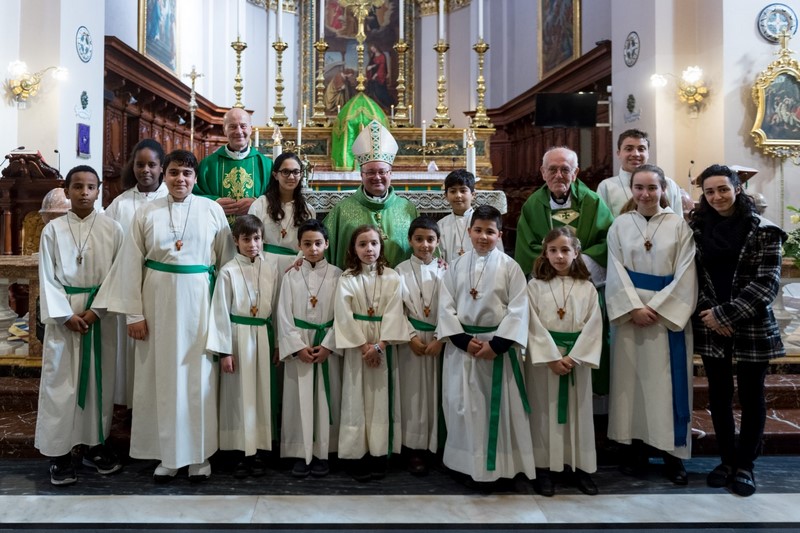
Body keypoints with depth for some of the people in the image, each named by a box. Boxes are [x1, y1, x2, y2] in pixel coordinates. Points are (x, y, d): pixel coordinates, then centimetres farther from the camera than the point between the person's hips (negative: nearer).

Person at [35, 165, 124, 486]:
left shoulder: (112, 229, 0)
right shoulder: (53, 230, 0)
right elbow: (47, 278, -1)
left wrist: (95, 311, -10)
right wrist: (66, 315, -10)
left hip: (100, 313, 1)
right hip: (63, 314, 0)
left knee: (100, 380, 7)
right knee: (60, 382, 2)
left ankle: (97, 445, 20)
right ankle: (59, 453, 12)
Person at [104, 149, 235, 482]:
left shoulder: (213, 211, 1)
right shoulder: (146, 213, 2)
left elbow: (226, 262, 3)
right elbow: (131, 265, 2)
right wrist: (134, 314, -2)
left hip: (199, 299, -1)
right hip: (158, 299, 1)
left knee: (199, 376, 5)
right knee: (161, 375, 7)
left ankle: (199, 454, 18)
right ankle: (167, 454, 20)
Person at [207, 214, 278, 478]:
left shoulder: (271, 268, 4)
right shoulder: (228, 271, -5)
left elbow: (276, 307, 6)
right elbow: (220, 312, -5)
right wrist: (224, 351, -8)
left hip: (262, 335, 3)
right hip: (238, 336, -3)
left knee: (261, 392, 7)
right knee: (240, 394, 4)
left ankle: (258, 451, 17)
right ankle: (241, 453, 14)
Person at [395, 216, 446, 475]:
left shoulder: (445, 270, 3)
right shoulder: (401, 271, 2)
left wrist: (440, 339, -11)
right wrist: (412, 337, -11)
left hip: (439, 340, 1)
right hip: (411, 340, 0)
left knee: (437, 393, 5)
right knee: (414, 393, 2)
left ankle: (437, 445, 17)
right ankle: (416, 449, 11)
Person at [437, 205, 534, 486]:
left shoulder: (510, 267, -2)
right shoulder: (457, 266, 4)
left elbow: (518, 310, -8)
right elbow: (446, 306, 0)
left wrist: (497, 344, -16)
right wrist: (464, 340, -12)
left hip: (499, 344, -2)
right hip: (462, 345, 2)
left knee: (500, 407, 4)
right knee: (464, 405, 7)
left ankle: (499, 465, 17)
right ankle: (468, 464, 20)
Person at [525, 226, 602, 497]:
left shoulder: (587, 288, 2)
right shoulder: (535, 286, -2)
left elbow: (593, 327, -3)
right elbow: (534, 326, -7)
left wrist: (573, 357, -13)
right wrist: (553, 358, -14)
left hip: (577, 358, 1)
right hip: (543, 357, -1)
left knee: (578, 412, 9)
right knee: (544, 412, 5)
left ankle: (582, 467, 20)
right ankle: (543, 468, 14)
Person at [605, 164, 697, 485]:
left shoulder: (678, 226, 2)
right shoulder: (619, 226, 5)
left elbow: (685, 274, -4)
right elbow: (616, 272, -1)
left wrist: (657, 307, -12)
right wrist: (635, 307, -13)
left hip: (668, 312, -1)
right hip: (629, 312, 1)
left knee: (668, 382, 1)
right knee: (631, 379, 4)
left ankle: (672, 453, 12)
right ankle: (636, 447, 16)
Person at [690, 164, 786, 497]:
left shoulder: (763, 230, -5)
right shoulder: (696, 228, 4)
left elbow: (767, 283, -11)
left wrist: (726, 313, -15)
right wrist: (709, 315, -9)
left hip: (752, 327, -2)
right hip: (710, 327, 3)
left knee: (750, 395, 6)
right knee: (719, 394, 10)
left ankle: (745, 465, 21)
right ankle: (727, 460, 25)